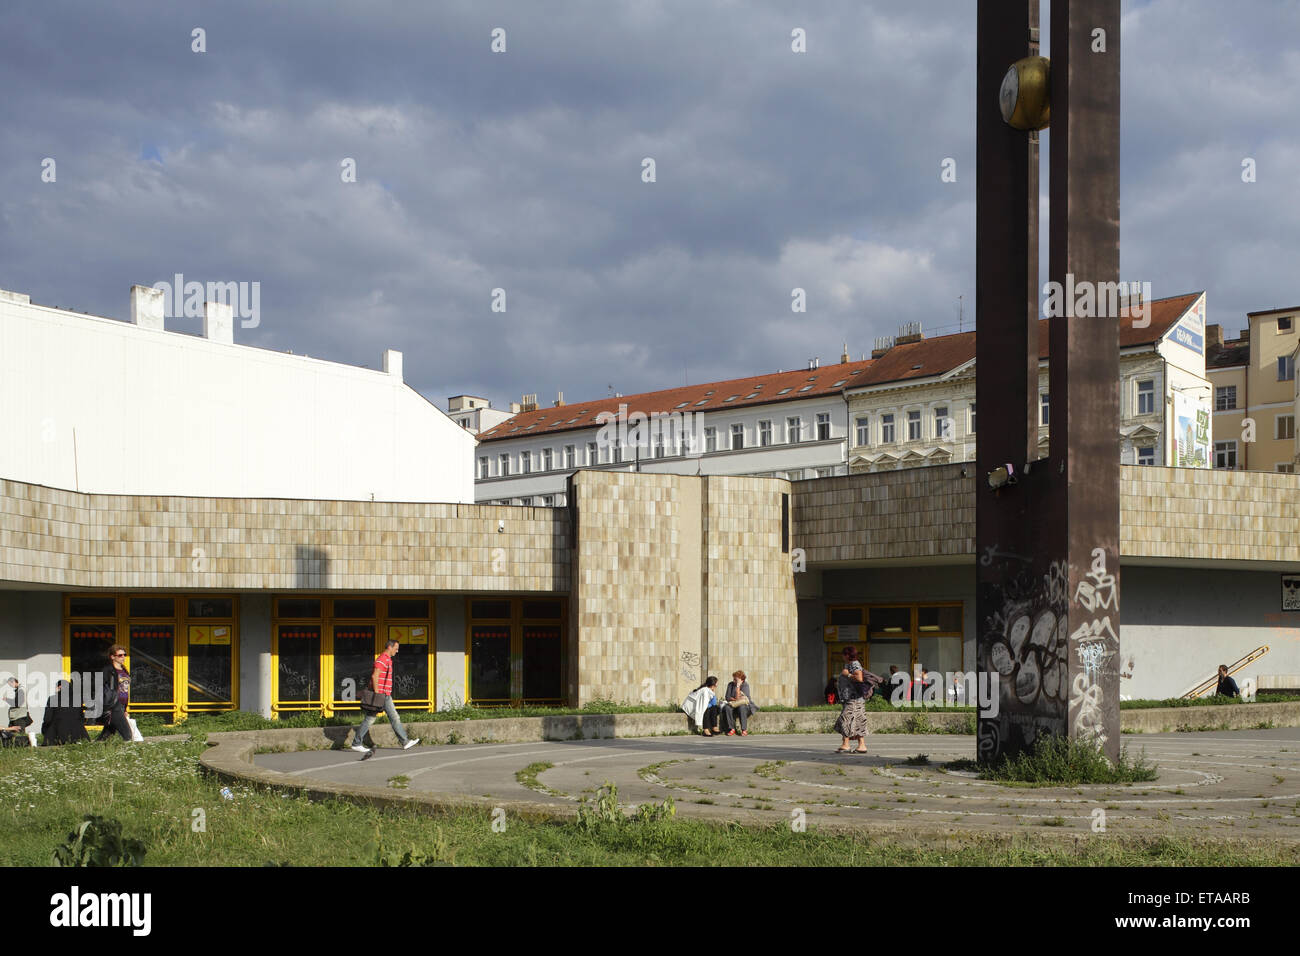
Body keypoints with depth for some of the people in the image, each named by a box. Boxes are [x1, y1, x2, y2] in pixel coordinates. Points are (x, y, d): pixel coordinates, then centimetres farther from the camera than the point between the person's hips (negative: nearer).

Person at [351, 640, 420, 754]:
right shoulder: (382, 659, -14)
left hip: (386, 696, 10)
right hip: (380, 695, -10)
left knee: (395, 718, 7)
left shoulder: (388, 660, 17)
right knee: (369, 719, -3)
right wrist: (376, 694, -22)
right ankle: (356, 744, 3)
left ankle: (405, 742, 7)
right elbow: (374, 676, -22)